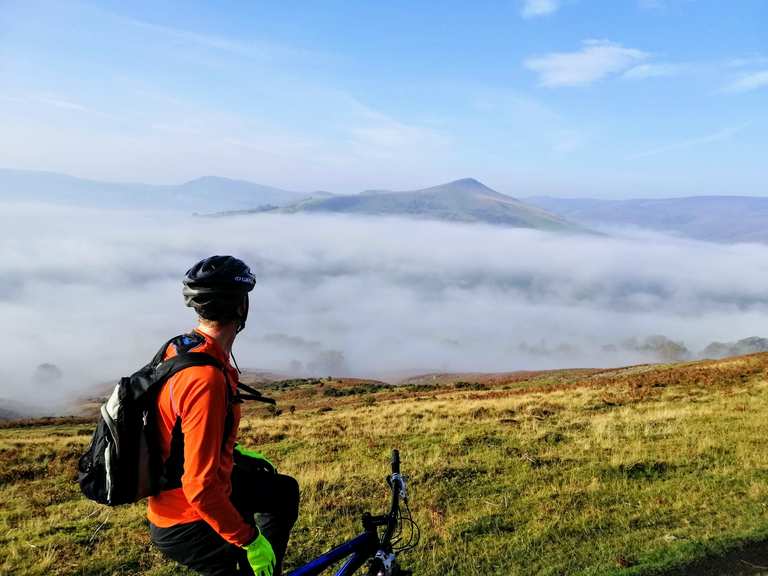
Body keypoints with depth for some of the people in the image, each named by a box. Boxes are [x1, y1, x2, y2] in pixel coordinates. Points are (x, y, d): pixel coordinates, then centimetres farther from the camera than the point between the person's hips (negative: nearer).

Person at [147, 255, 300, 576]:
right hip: (188, 527, -9)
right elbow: (201, 487, -32)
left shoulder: (181, 347, -2)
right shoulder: (206, 378, -32)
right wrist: (250, 541, -21)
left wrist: (235, 453, 20)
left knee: (284, 492, 19)